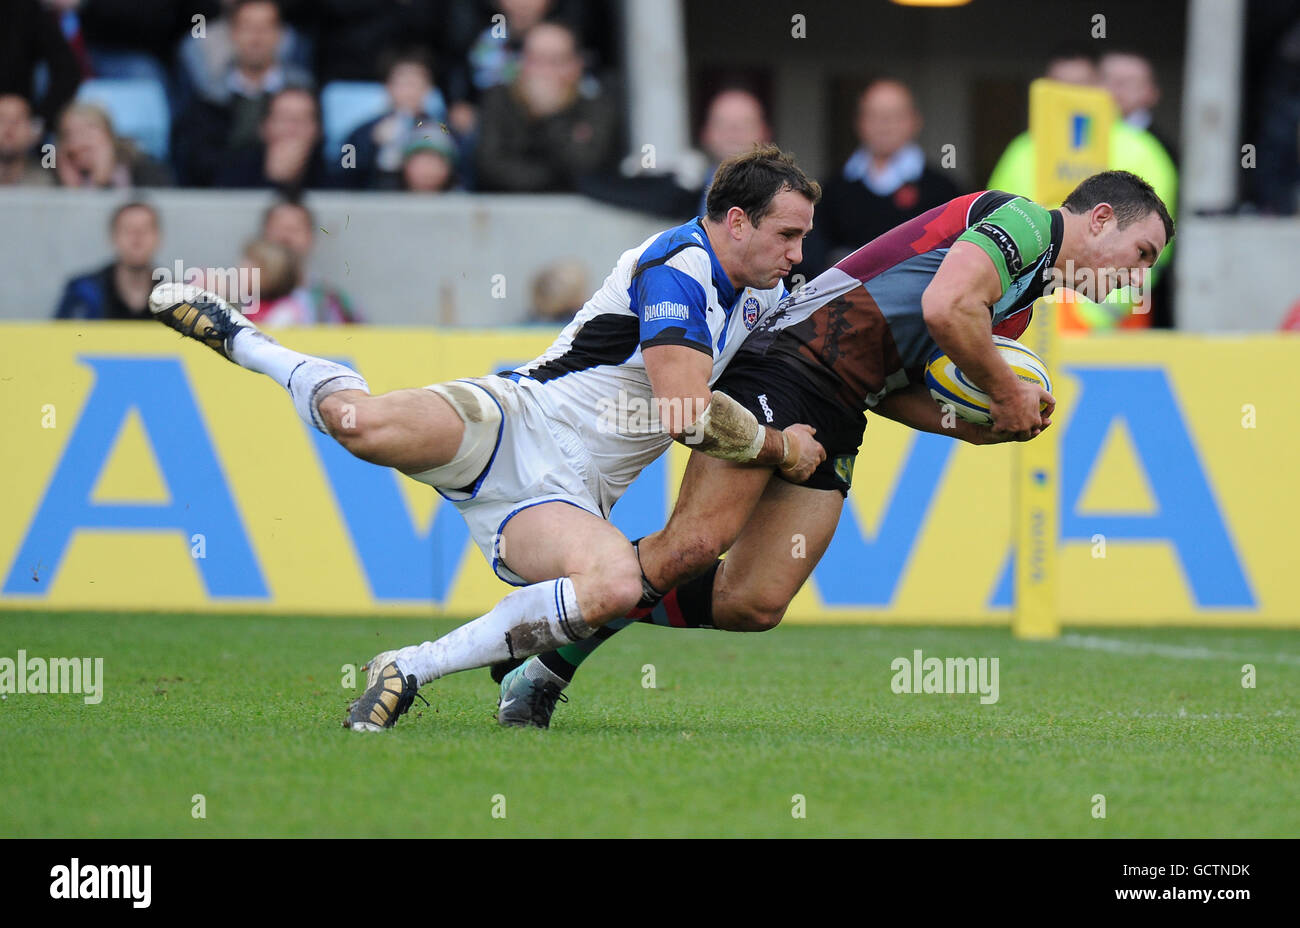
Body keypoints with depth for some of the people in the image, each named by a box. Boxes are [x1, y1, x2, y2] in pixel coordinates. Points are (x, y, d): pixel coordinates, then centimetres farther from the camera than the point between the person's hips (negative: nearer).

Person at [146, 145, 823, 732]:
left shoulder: (761, 291, 16)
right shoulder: (677, 267, -11)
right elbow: (685, 414, -19)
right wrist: (780, 449, -5)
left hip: (563, 495, 7)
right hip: (509, 423, -7)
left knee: (615, 588, -29)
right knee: (364, 425, -34)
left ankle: (413, 670, -17)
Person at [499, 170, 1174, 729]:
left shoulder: (1023, 303, 25)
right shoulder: (1023, 220, -5)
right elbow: (944, 307, -22)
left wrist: (977, 427, 7)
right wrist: (1005, 393, -9)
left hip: (836, 425, 9)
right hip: (788, 364, -9)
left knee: (754, 603, -5)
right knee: (695, 543, -22)